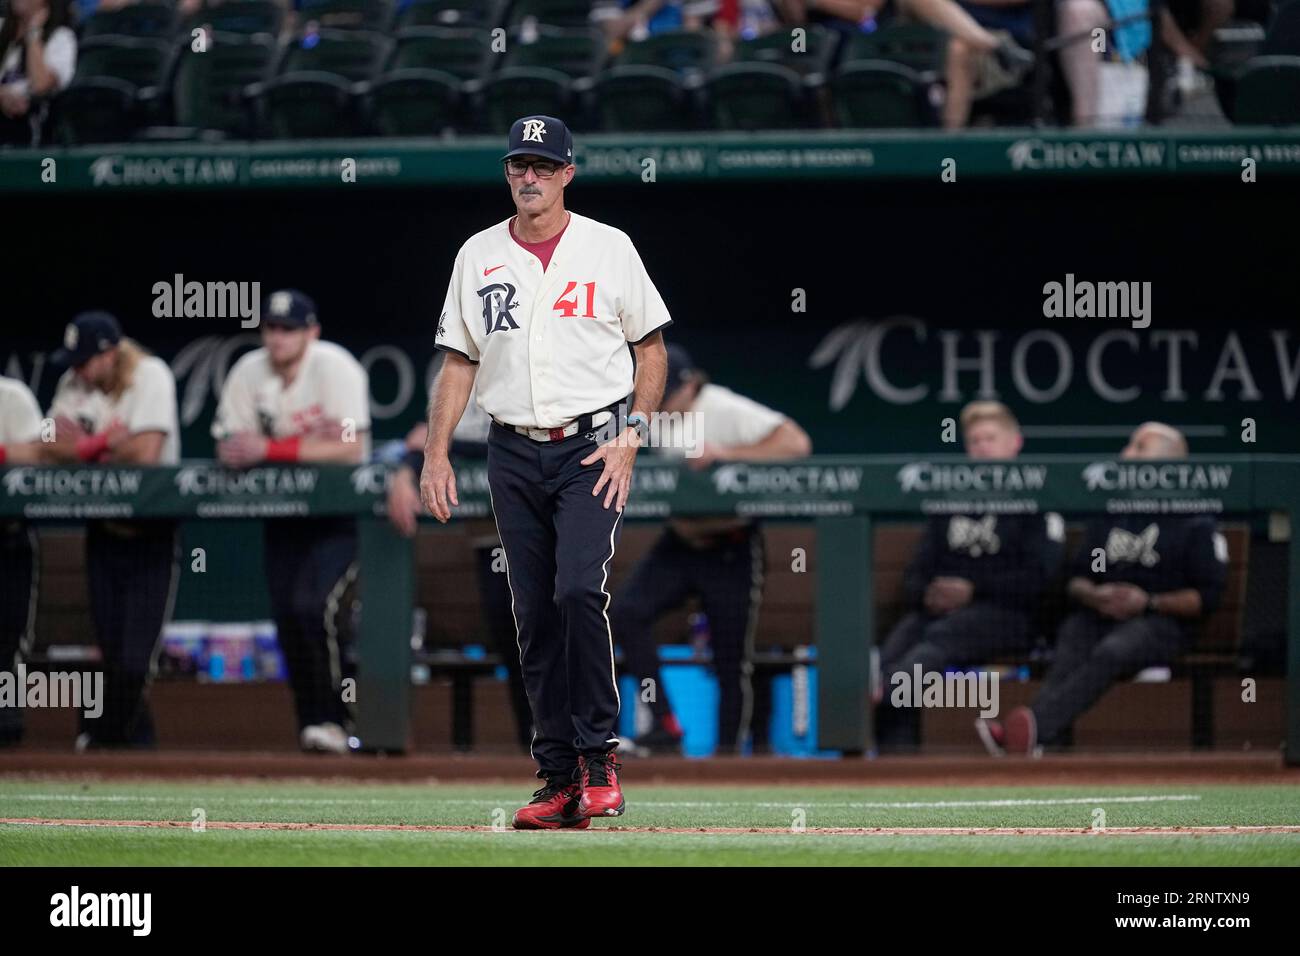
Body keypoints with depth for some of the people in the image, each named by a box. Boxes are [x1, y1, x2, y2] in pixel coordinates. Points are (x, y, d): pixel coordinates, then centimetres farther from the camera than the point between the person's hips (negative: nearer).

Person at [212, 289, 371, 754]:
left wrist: (271, 448, -28)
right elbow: (229, 449, -5)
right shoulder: (248, 373, -3)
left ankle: (333, 720, -11)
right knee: (287, 614, -2)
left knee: (312, 604, -22)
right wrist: (311, 444, -20)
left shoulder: (334, 367, -17)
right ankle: (312, 724, 11)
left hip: (339, 510, -5)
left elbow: (350, 449, -24)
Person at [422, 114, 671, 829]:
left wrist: (631, 436, -6)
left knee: (579, 590, -21)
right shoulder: (478, 256, 10)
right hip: (514, 454, 3)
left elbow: (651, 346, 5)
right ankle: (559, 780, 6)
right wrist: (437, 453, 1)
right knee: (535, 615, 3)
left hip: (591, 448, -3)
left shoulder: (609, 248, 2)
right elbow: (458, 360, 11)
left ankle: (598, 757, -11)